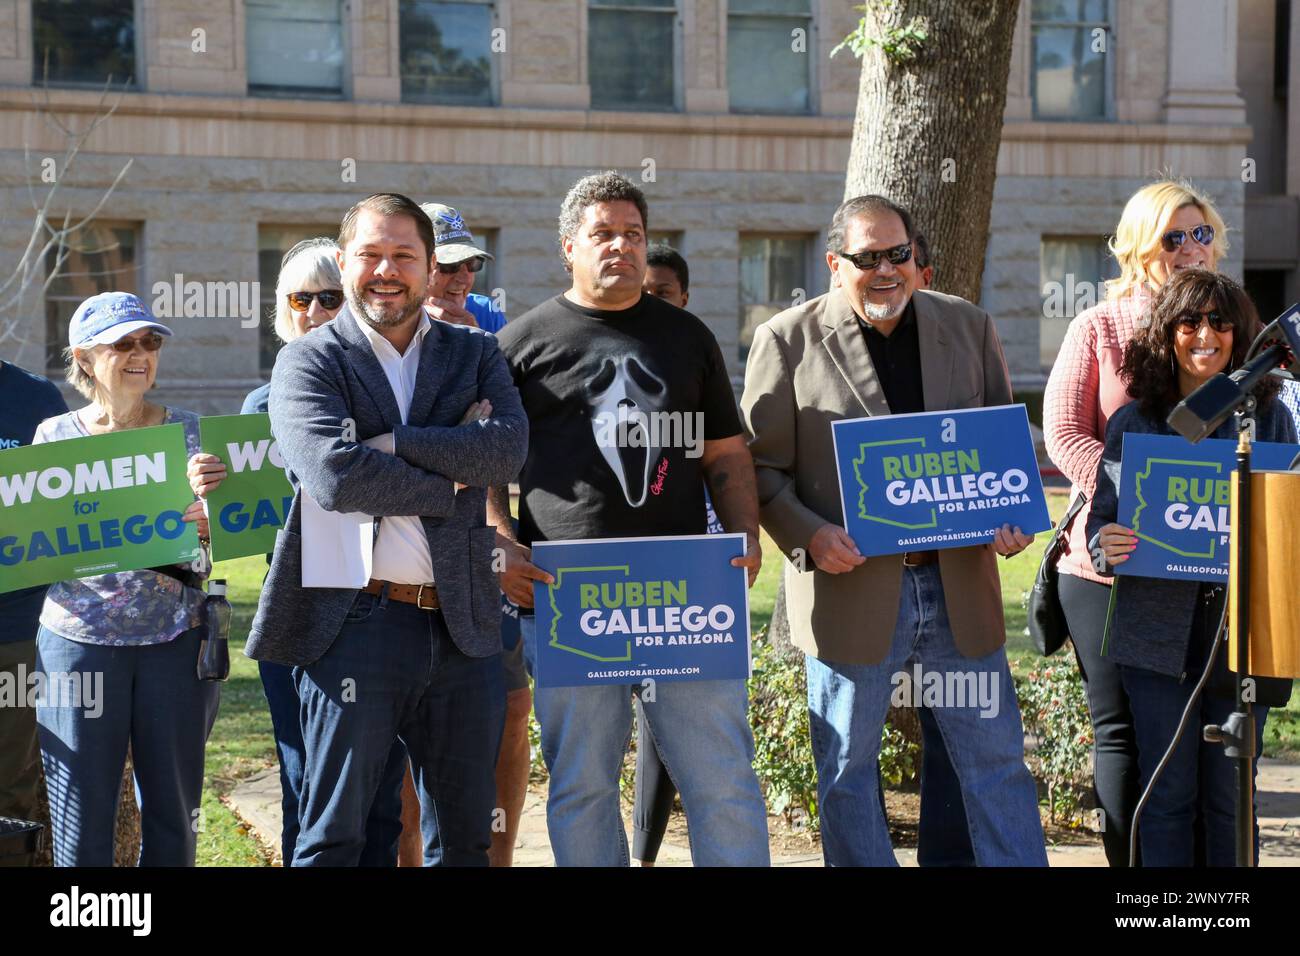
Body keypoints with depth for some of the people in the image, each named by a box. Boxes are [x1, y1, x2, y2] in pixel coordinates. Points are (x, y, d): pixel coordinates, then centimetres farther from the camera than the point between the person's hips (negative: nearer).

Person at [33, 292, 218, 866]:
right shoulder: (54, 437, 5)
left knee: (173, 817, 5)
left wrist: (209, 523, -18)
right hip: (79, 640, -1)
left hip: (175, 640, 1)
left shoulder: (187, 431, 6)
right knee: (81, 828, 0)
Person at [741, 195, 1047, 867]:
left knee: (997, 761, 6)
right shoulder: (788, 340, -1)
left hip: (960, 585, 2)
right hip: (850, 588, -2)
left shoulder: (968, 327, 9)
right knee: (847, 772, 7)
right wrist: (807, 535, -17)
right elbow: (761, 464, -1)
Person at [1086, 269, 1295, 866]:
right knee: (1167, 794, 3)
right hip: (1159, 634, 0)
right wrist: (1105, 547, -18)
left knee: (1230, 796, 5)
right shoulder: (1132, 423, 5)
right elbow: (1102, 518, 5)